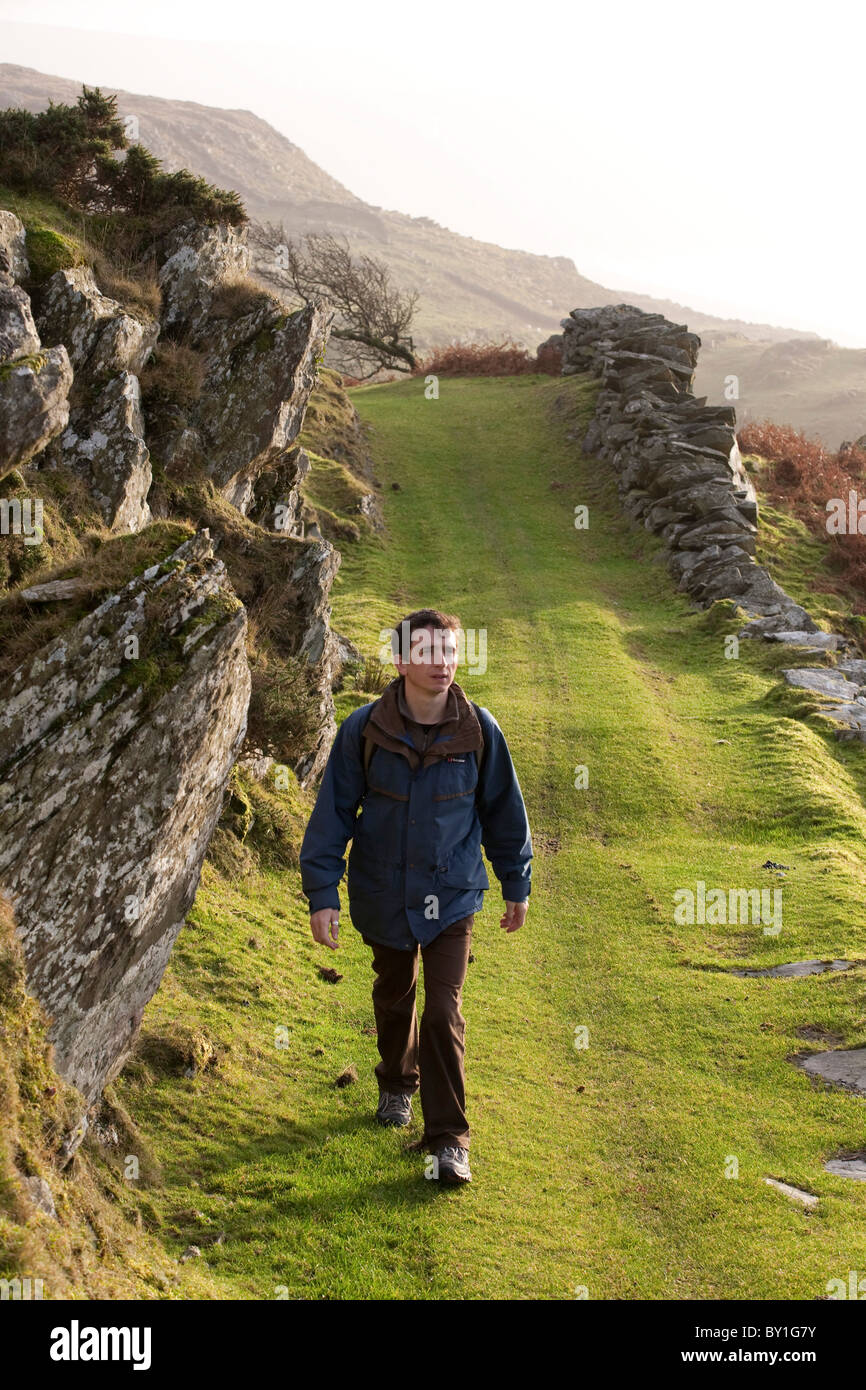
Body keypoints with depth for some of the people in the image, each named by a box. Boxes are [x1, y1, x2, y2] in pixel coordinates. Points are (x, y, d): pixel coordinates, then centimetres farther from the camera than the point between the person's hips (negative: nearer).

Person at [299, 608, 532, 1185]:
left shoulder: (479, 730, -10)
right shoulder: (364, 729, -12)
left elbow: (504, 810, 3)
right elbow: (333, 812, -6)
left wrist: (517, 885, 10)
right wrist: (322, 893, -8)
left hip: (452, 896, -1)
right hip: (384, 896, 1)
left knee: (444, 1012, -7)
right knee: (394, 1000, 21)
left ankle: (449, 1141, 5)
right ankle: (398, 1086, 49)